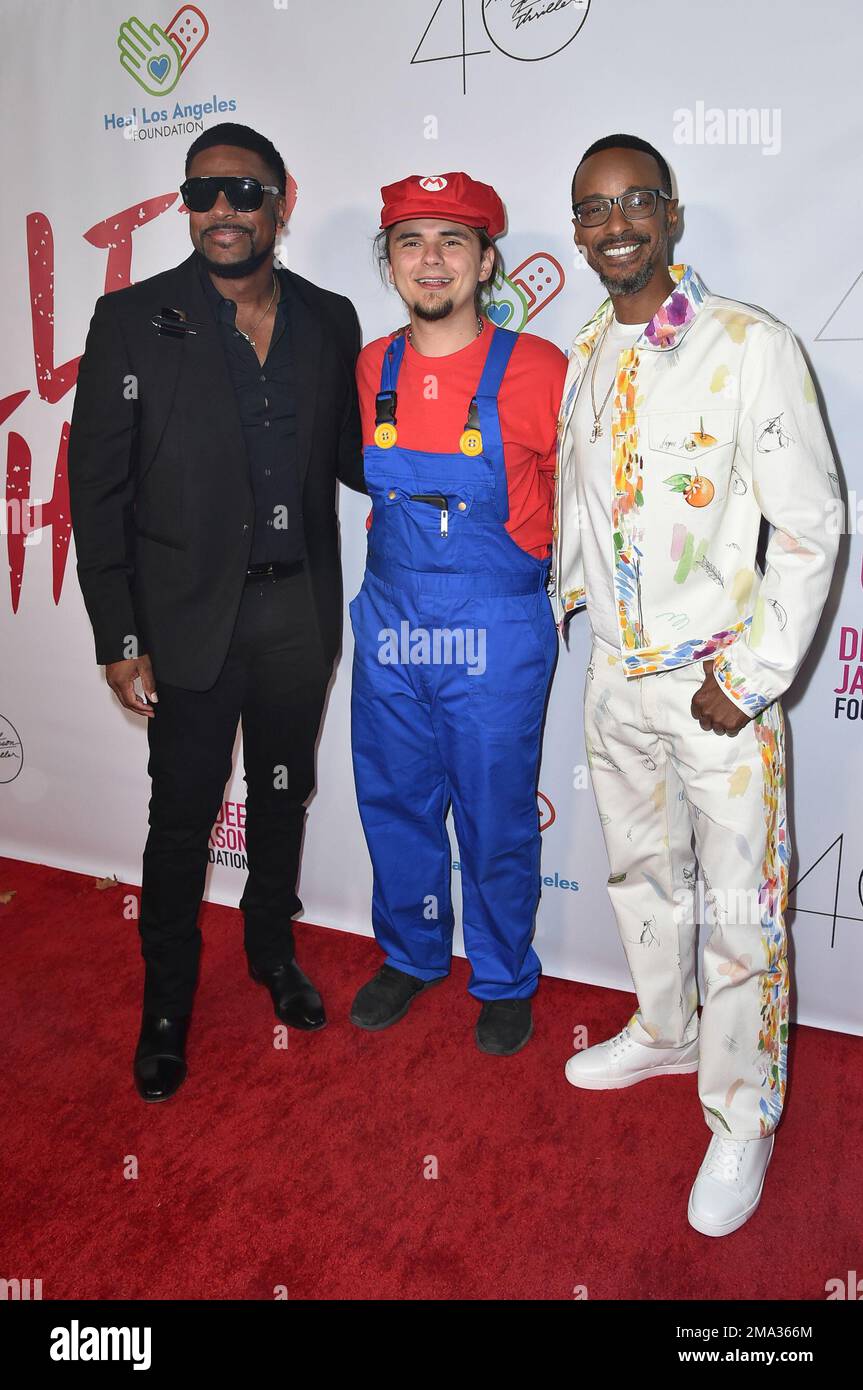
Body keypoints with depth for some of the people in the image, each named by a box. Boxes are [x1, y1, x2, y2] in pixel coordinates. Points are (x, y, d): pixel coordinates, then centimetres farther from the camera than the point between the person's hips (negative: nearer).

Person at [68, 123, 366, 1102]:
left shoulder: (329, 320, 4)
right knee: (182, 818, 7)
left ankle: (272, 947, 42)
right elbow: (98, 486, -7)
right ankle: (167, 1001, 29)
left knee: (283, 796, 18)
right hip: (191, 618, -3)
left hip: (298, 610, 3)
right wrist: (119, 637, -10)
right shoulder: (133, 319, -5)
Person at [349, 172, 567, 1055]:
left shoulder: (538, 370, -10)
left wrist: (553, 574, 0)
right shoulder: (369, 371, 3)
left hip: (496, 637, -4)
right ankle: (411, 956, 39)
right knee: (396, 806, 16)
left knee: (497, 821, 8)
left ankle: (503, 981, 31)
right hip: (389, 627, 4)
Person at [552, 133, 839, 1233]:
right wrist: (557, 604, 15)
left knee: (742, 910, 4)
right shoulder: (585, 357, 7)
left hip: (719, 685, -5)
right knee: (642, 871, 21)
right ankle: (665, 1031, 45)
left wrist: (750, 681, -15)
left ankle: (741, 1115, 25)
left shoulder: (752, 347, -12)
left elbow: (810, 530, -13)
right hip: (616, 676, 6)